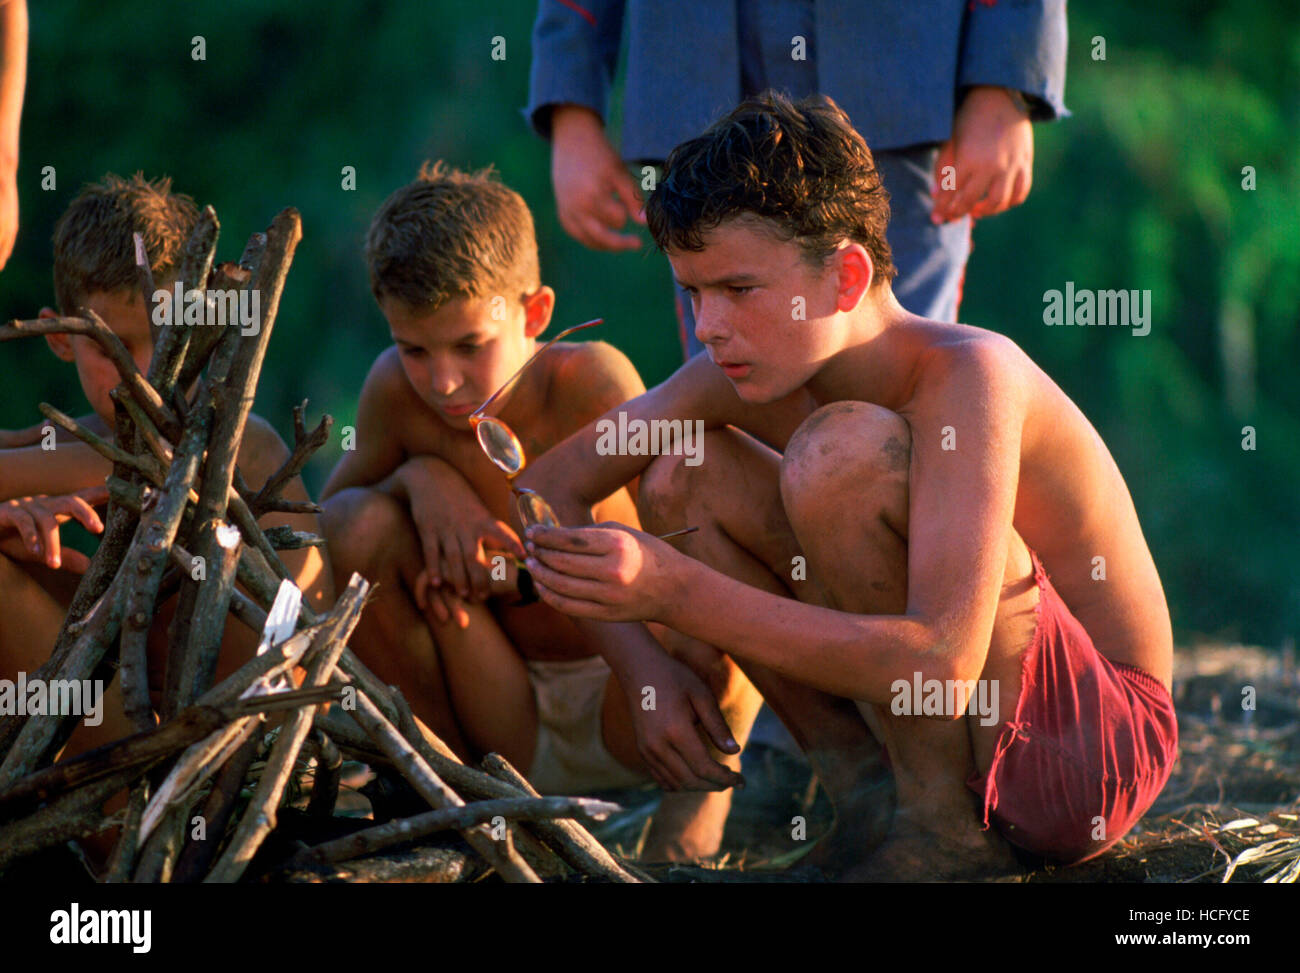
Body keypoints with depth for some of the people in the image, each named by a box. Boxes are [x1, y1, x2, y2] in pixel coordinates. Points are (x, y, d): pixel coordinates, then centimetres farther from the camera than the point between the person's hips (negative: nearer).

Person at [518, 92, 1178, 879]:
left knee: (843, 449, -27)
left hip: (1090, 754, -8)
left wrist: (678, 593, -40)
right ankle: (863, 794, 0)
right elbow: (550, 487, 3)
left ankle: (944, 827, -17)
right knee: (683, 475, 1)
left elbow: (941, 665, -36)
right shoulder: (748, 373, -5)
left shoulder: (968, 376, -26)